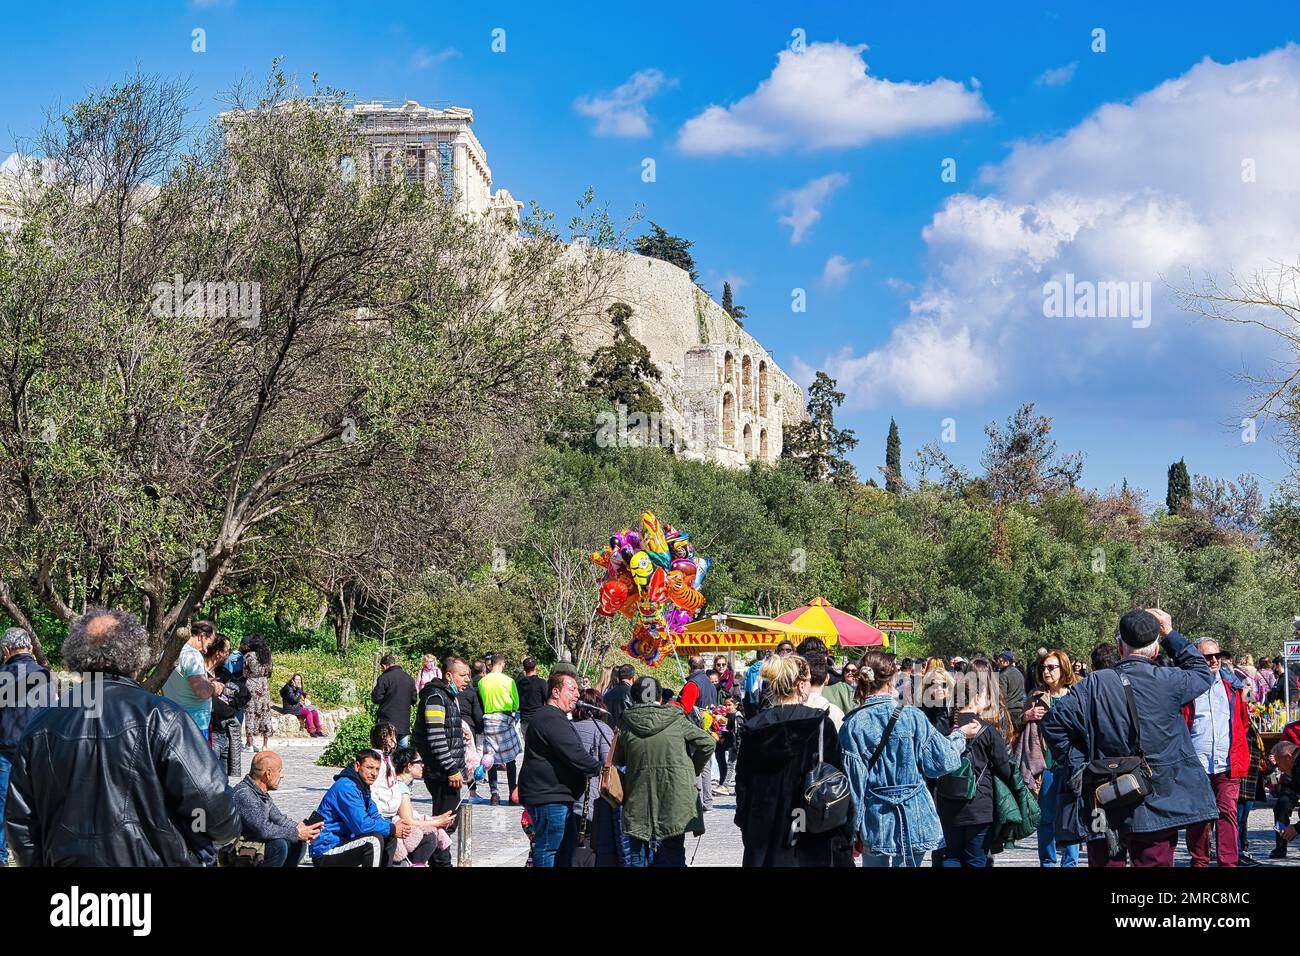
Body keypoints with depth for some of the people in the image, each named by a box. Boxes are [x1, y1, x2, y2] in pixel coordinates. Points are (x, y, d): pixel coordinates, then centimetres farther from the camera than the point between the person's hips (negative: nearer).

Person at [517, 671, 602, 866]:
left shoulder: (553, 718, 20)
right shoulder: (552, 720, -18)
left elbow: (571, 753, 23)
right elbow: (575, 755, -24)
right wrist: (600, 768, -13)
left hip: (556, 794, 12)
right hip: (549, 797, -12)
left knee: (568, 844, 17)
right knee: (549, 847, -6)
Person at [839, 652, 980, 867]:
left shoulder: (852, 725, -8)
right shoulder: (911, 716, -7)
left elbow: (852, 782, -6)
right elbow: (941, 762, -3)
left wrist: (853, 831, 2)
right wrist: (960, 735, 16)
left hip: (877, 824, -1)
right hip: (915, 820, 1)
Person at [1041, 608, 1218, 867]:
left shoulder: (1094, 685, -5)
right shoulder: (1168, 682, -6)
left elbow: (1053, 722, -7)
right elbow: (1202, 672, 15)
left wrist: (1078, 765, 0)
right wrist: (1170, 634, 19)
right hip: (1158, 806, -1)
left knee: (1105, 863, 9)